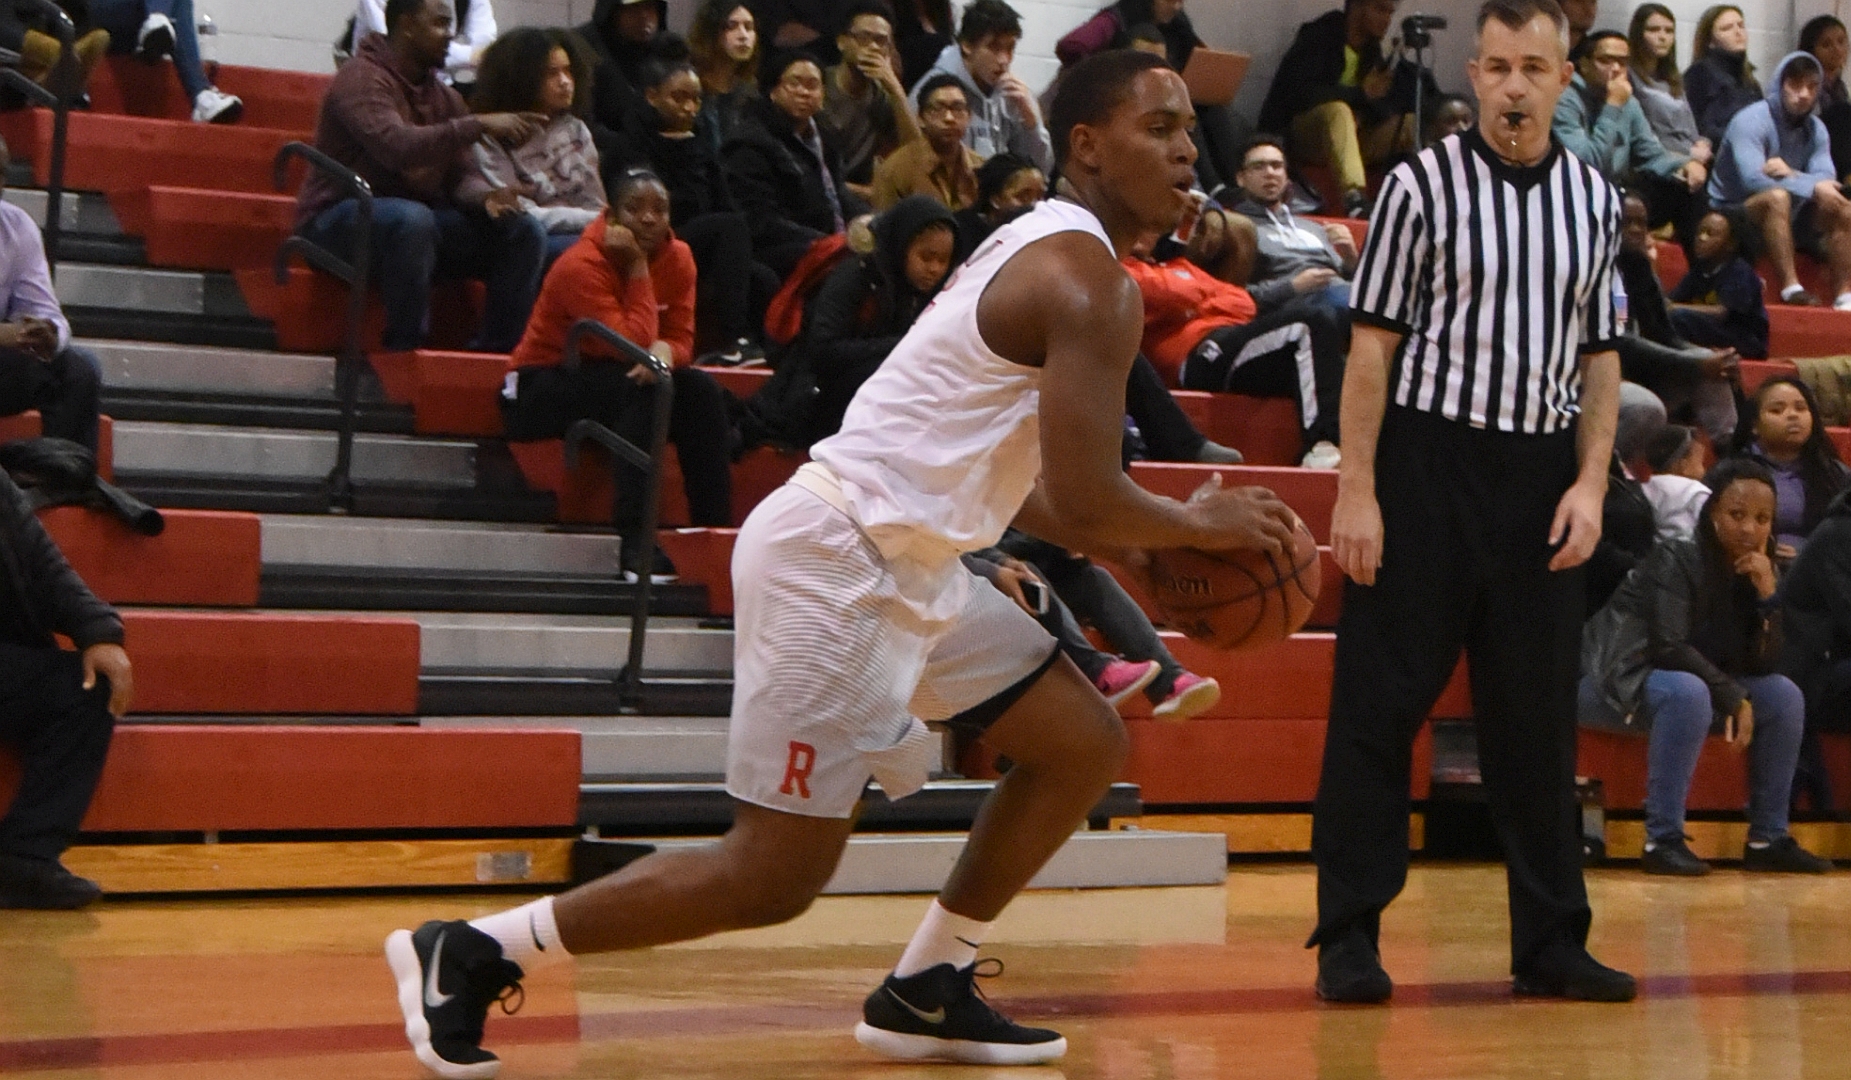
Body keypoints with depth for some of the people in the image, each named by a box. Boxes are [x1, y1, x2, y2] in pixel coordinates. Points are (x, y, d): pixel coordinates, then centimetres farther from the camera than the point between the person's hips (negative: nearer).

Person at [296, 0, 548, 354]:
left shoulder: (443, 96, 11)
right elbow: (397, 146, -31)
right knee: (410, 218, -40)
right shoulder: (362, 79, -13)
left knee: (526, 230, -8)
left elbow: (463, 179, 7)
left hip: (418, 219, 8)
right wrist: (479, 125, -31)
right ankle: (405, 350, -29)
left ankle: (495, 351, -11)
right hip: (338, 220, -7)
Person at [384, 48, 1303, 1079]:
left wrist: (1146, 548, 16)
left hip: (900, 562, 10)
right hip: (835, 563, -10)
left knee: (1086, 744, 15)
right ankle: (469, 953, 2)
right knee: (775, 878, -7)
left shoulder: (1042, 250, 17)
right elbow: (1086, 502, -20)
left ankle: (925, 993, 21)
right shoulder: (1089, 280, -14)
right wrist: (1203, 524, -2)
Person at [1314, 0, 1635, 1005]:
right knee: (1381, 702, -2)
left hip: (1541, 477, 4)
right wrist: (1356, 489, -9)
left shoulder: (1595, 199, 10)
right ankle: (1347, 939, 4)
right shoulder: (1422, 184, -2)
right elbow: (1373, 344, -3)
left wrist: (1591, 482, 2)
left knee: (1537, 713, 7)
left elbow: (1601, 356, 14)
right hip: (1427, 464, -3)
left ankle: (1550, 942, 14)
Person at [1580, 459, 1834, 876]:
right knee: (1687, 693, -36)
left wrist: (1767, 593, -16)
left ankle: (1768, 838, 1)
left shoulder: (1753, 573, 4)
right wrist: (1734, 697, -25)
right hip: (1617, 682, -8)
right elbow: (1668, 647, -25)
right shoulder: (1677, 559, -16)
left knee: (1783, 694, -4)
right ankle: (1662, 841, -32)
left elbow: (1763, 665, -4)